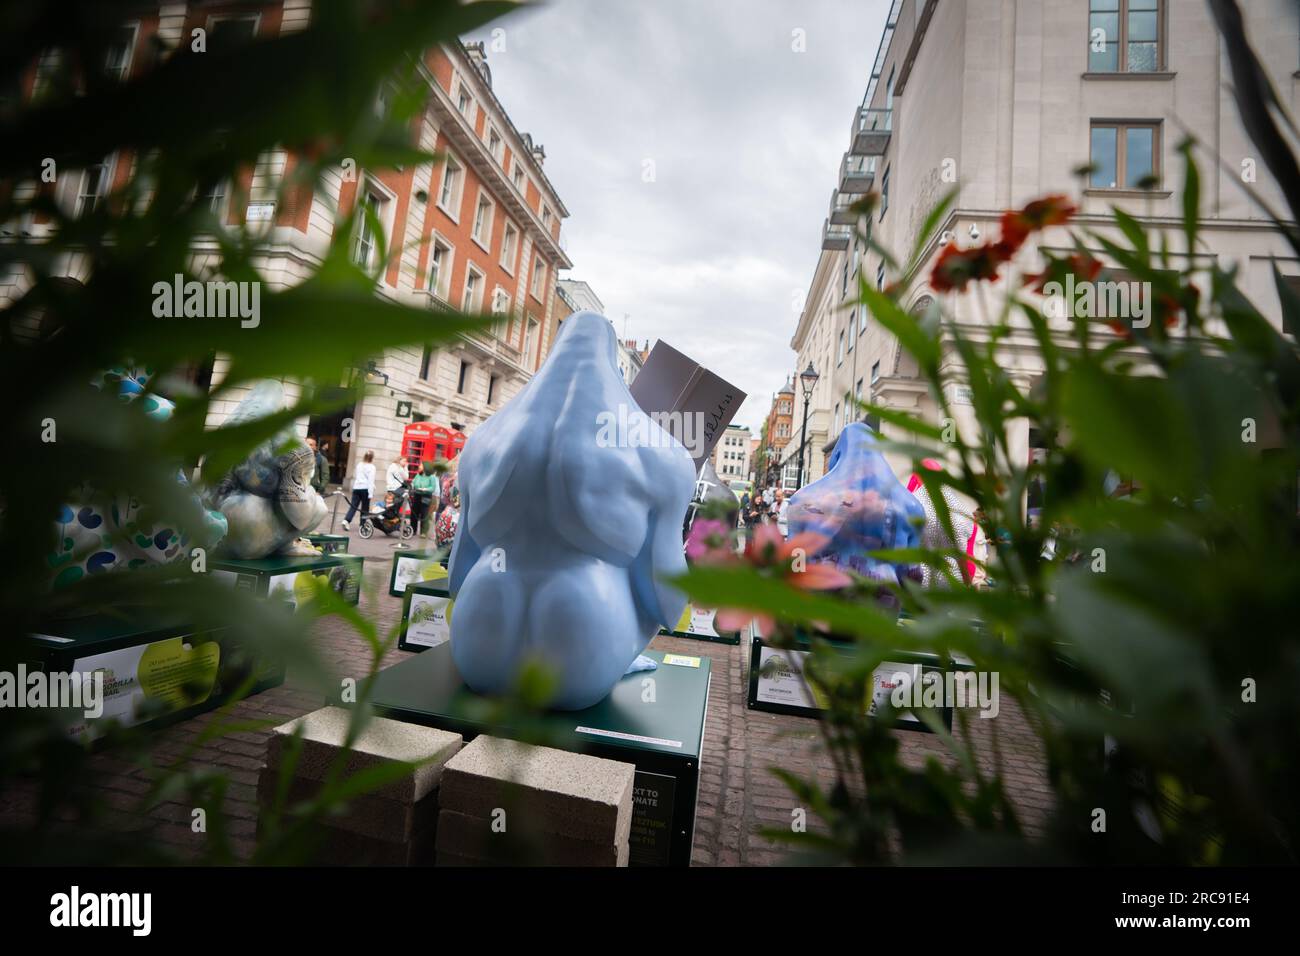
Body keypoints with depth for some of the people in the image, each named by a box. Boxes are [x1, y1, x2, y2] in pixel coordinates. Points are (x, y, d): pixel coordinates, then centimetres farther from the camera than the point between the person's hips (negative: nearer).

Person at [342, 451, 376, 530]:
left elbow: (355, 477, 17)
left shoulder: (359, 465, 13)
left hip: (356, 488, 5)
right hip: (365, 489, -5)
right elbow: (371, 481, -10)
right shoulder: (371, 467, -5)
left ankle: (346, 520, -14)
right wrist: (370, 493, -12)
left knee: (353, 506, 4)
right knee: (365, 508, 6)